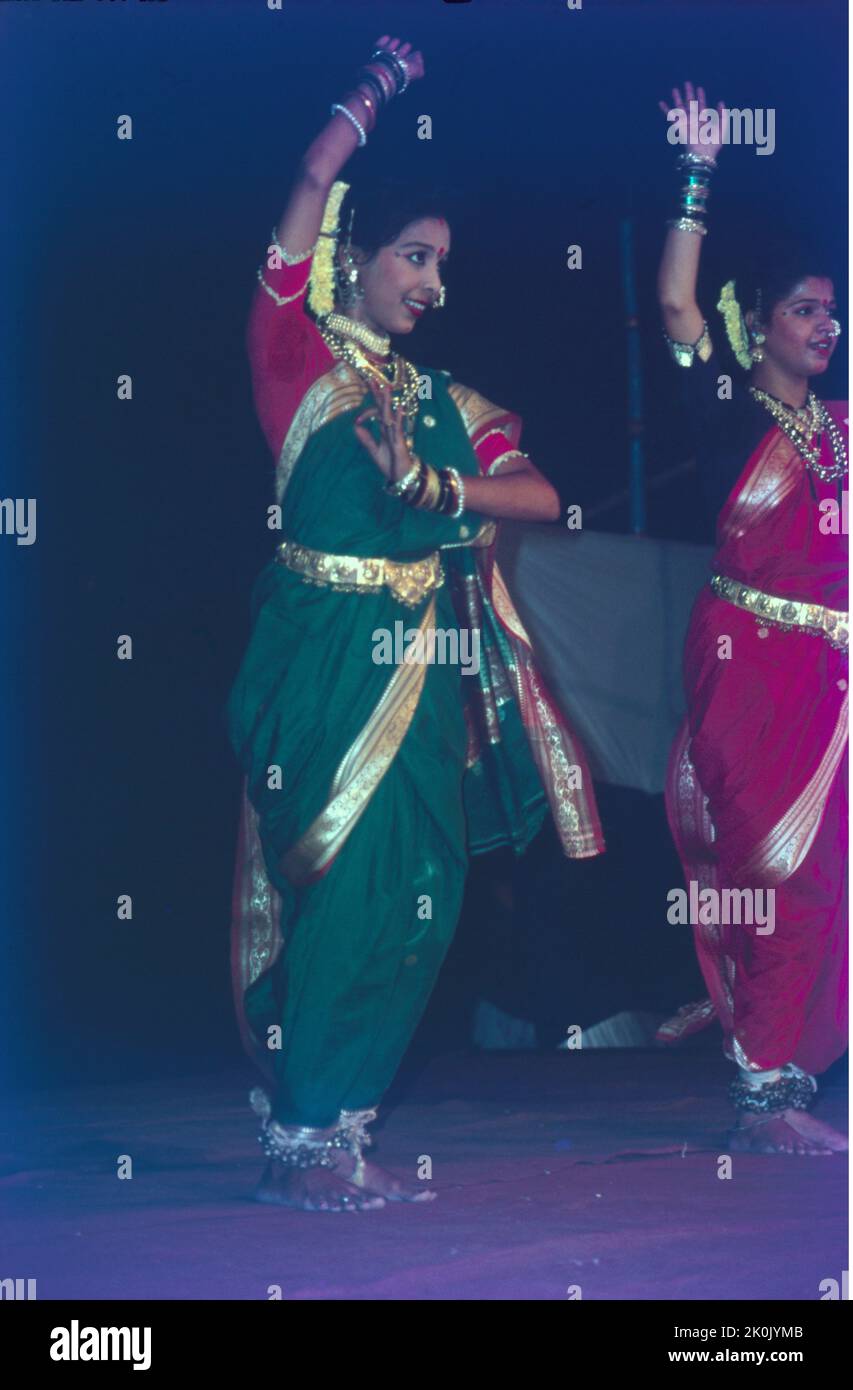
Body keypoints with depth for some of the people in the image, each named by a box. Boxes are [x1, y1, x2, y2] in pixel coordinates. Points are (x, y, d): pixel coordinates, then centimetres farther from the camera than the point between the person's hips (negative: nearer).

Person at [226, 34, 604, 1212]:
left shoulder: (445, 399, 19)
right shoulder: (299, 354, 2)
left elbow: (539, 495, 7)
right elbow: (316, 179, -8)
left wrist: (434, 485, -9)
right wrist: (381, 86, 2)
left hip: (427, 667, 6)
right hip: (327, 652, -6)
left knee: (415, 897, 3)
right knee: (338, 884, -10)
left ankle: (334, 1134, 10)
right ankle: (301, 1141, -4)